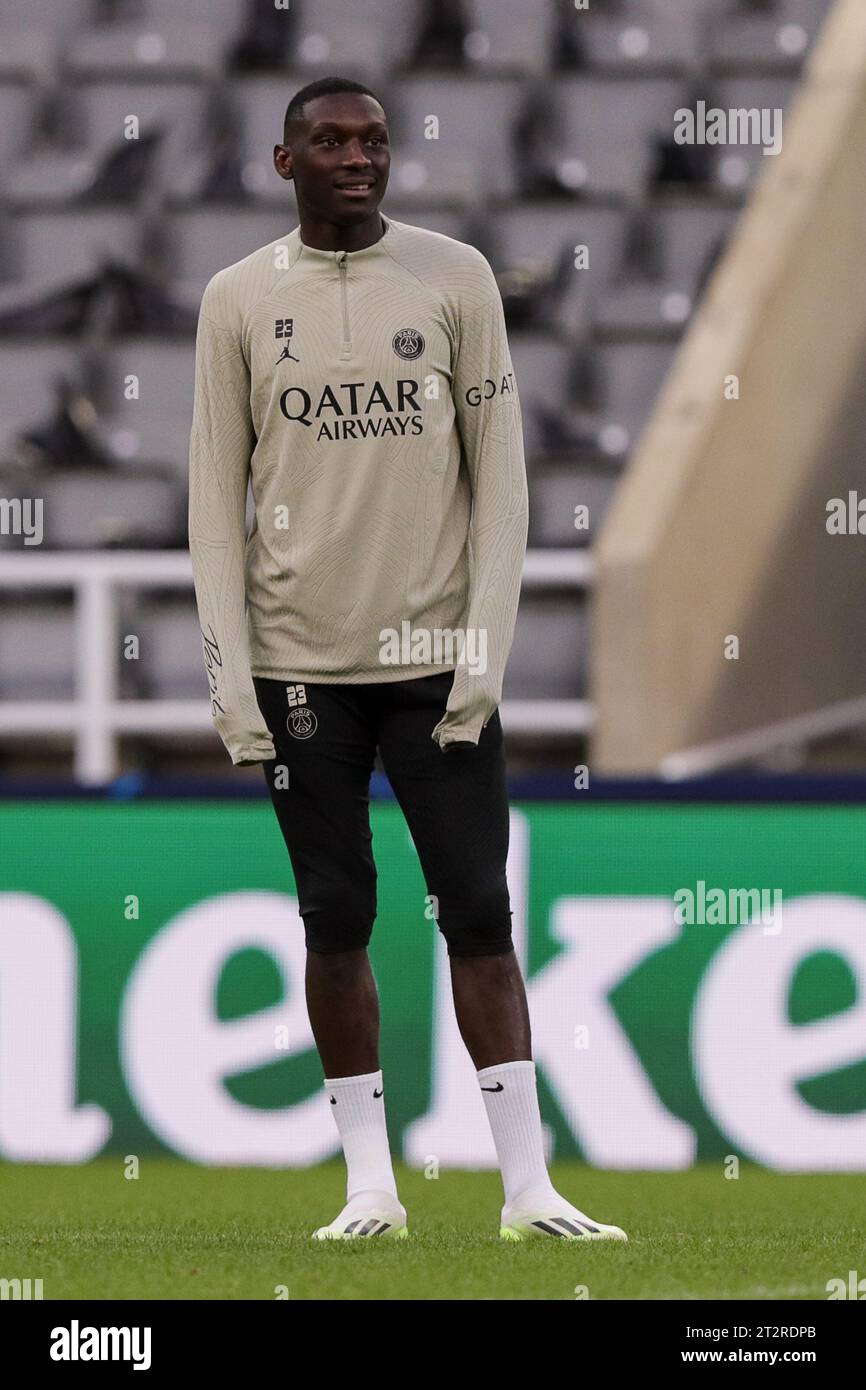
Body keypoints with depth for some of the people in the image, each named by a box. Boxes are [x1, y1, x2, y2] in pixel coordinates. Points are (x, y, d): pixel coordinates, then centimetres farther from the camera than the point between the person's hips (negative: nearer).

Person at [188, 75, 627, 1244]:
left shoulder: (454, 278, 3)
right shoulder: (239, 300, 5)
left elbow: (499, 473, 2)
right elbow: (217, 494, 6)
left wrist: (487, 650, -6)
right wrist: (231, 670, -2)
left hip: (437, 656, -1)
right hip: (302, 663, 1)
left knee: (479, 913, -4)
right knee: (335, 918, 3)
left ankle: (528, 1187, -3)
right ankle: (369, 1183, 10)